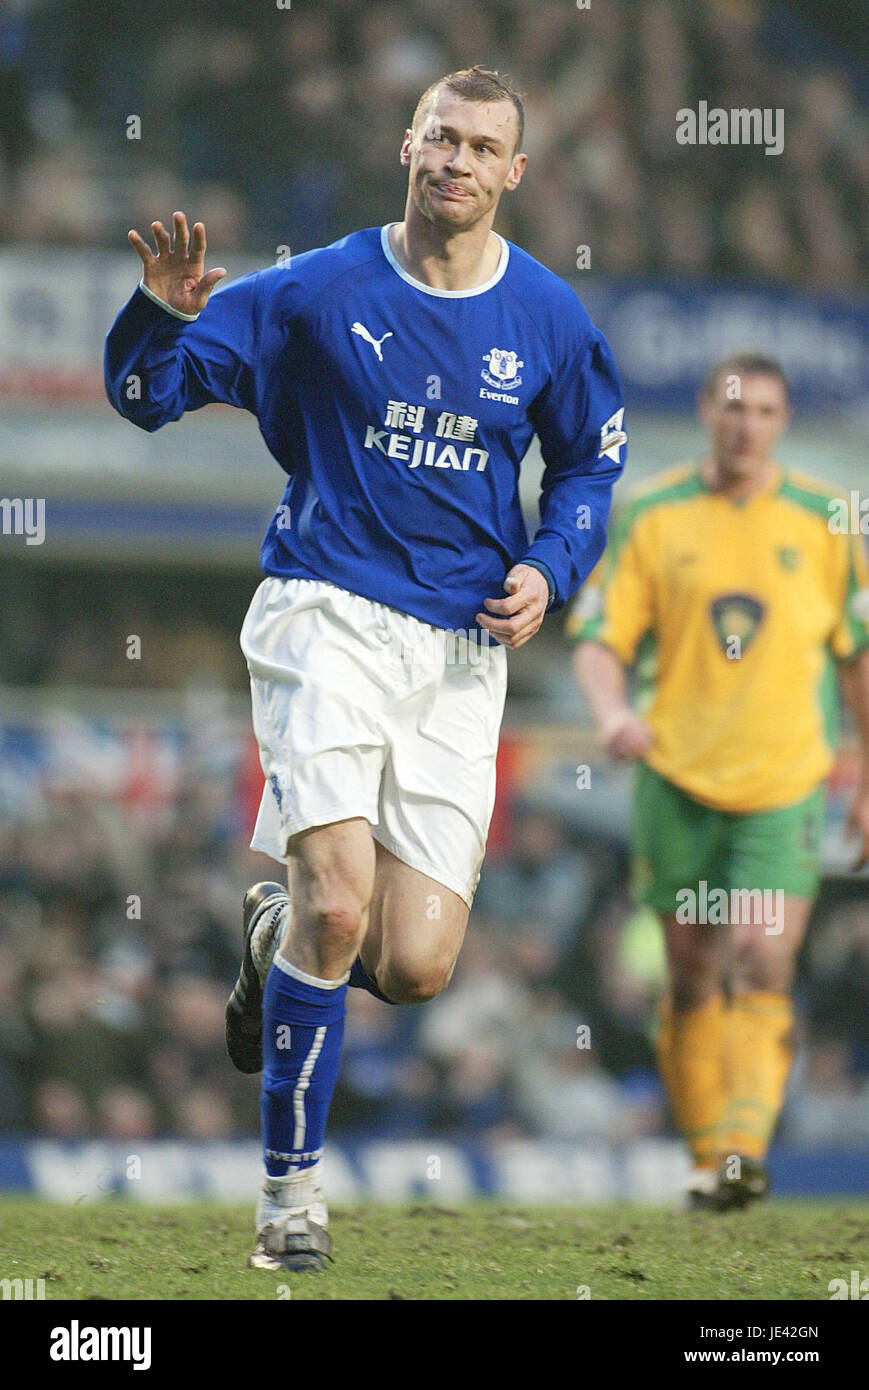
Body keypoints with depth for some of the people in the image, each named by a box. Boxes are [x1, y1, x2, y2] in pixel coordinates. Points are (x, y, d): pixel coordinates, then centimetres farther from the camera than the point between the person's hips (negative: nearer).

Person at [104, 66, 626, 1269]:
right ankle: (292, 1181, -4)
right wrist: (163, 312, -20)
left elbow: (590, 460, 21)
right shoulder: (318, 291, -3)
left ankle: (279, 927, 33)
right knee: (340, 904, -21)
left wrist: (550, 570, 3)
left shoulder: (547, 318, 4)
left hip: (462, 649, 3)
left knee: (414, 969, -4)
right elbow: (146, 395, 1)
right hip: (328, 616, -3)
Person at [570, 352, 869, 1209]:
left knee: (763, 964, -16)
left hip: (784, 782, -1)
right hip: (677, 777, 1)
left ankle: (746, 1144, -21)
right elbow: (599, 640, 1)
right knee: (693, 977, 5)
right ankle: (708, 1156, 17)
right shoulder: (650, 517, 3)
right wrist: (612, 713, -20)